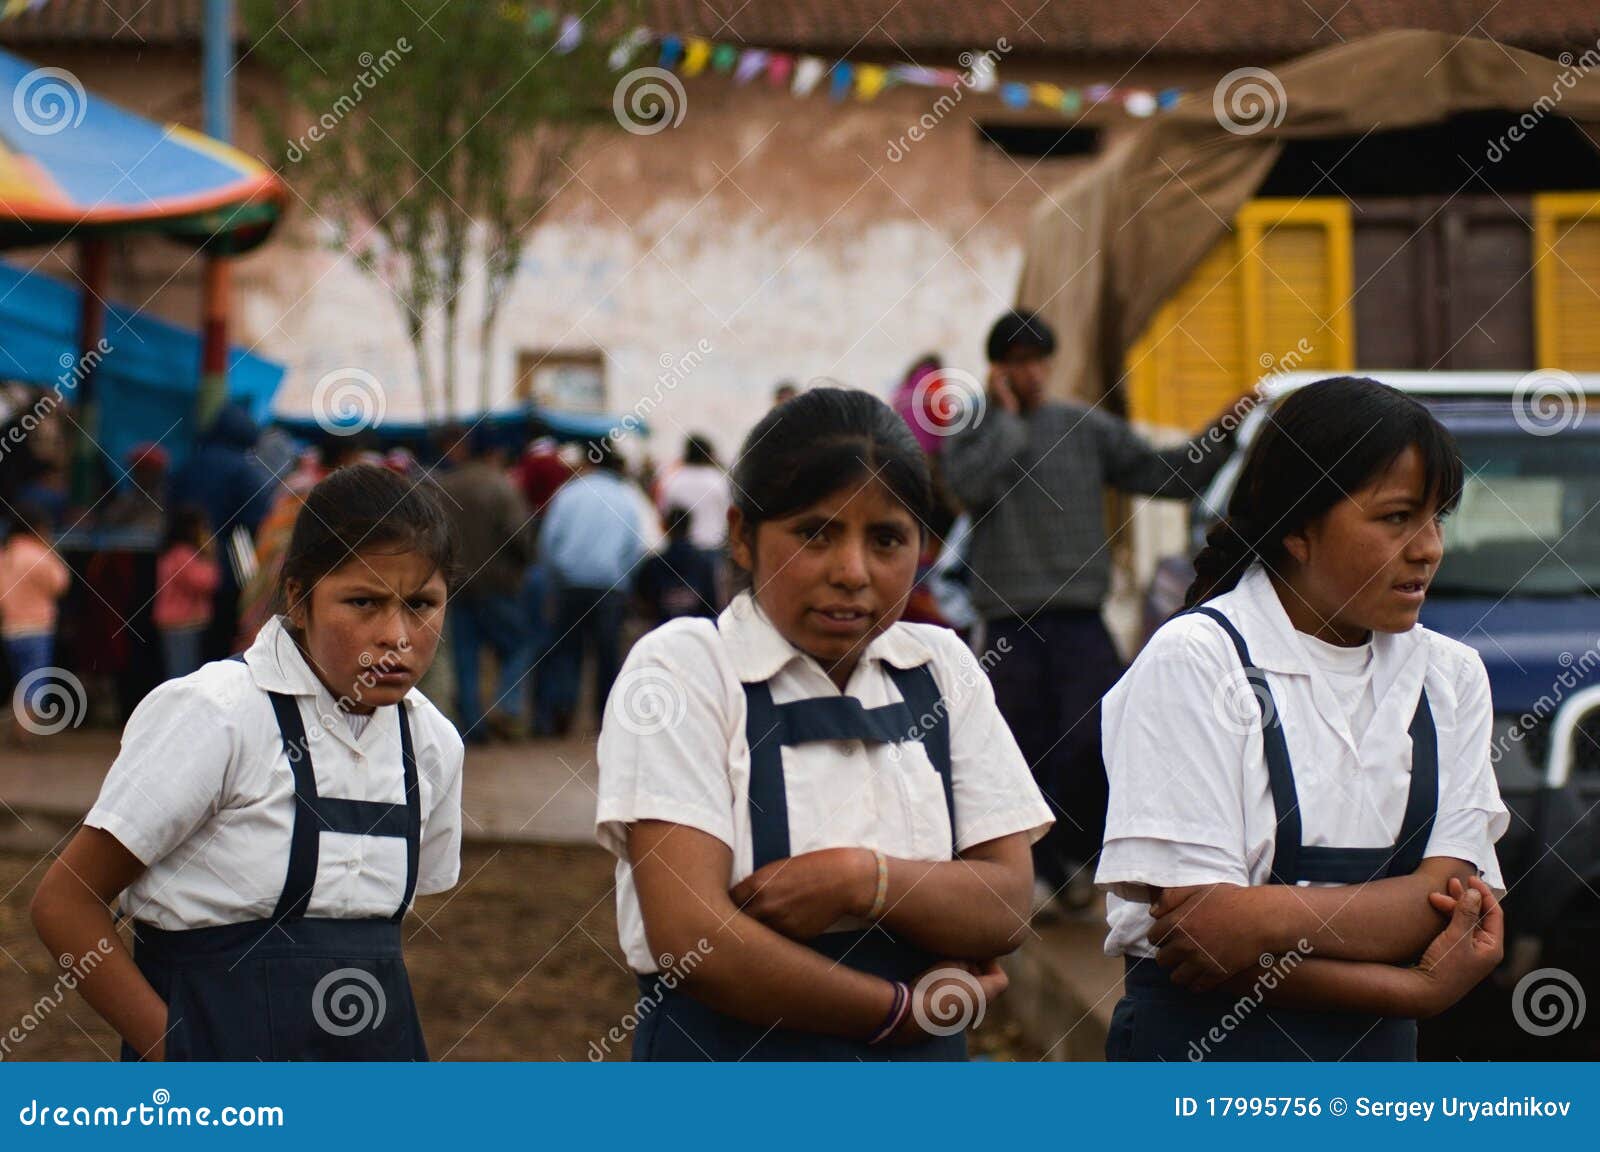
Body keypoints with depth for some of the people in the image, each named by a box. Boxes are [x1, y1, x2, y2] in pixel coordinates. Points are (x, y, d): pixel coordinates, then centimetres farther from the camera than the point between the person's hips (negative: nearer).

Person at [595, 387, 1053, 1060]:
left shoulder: (942, 669, 5)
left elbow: (1005, 909, -2)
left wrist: (861, 878, -19)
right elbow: (690, 937, -18)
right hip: (722, 1058, -3)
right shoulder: (682, 670, -8)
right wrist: (901, 1008, -11)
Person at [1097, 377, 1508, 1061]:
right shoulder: (1191, 661, -5)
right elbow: (1193, 925, -13)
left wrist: (1268, 921, -18)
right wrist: (1412, 988, -14)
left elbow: (1449, 906, -3)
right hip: (1199, 1056, -3)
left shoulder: (1450, 676, 10)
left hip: (1379, 1058, 3)